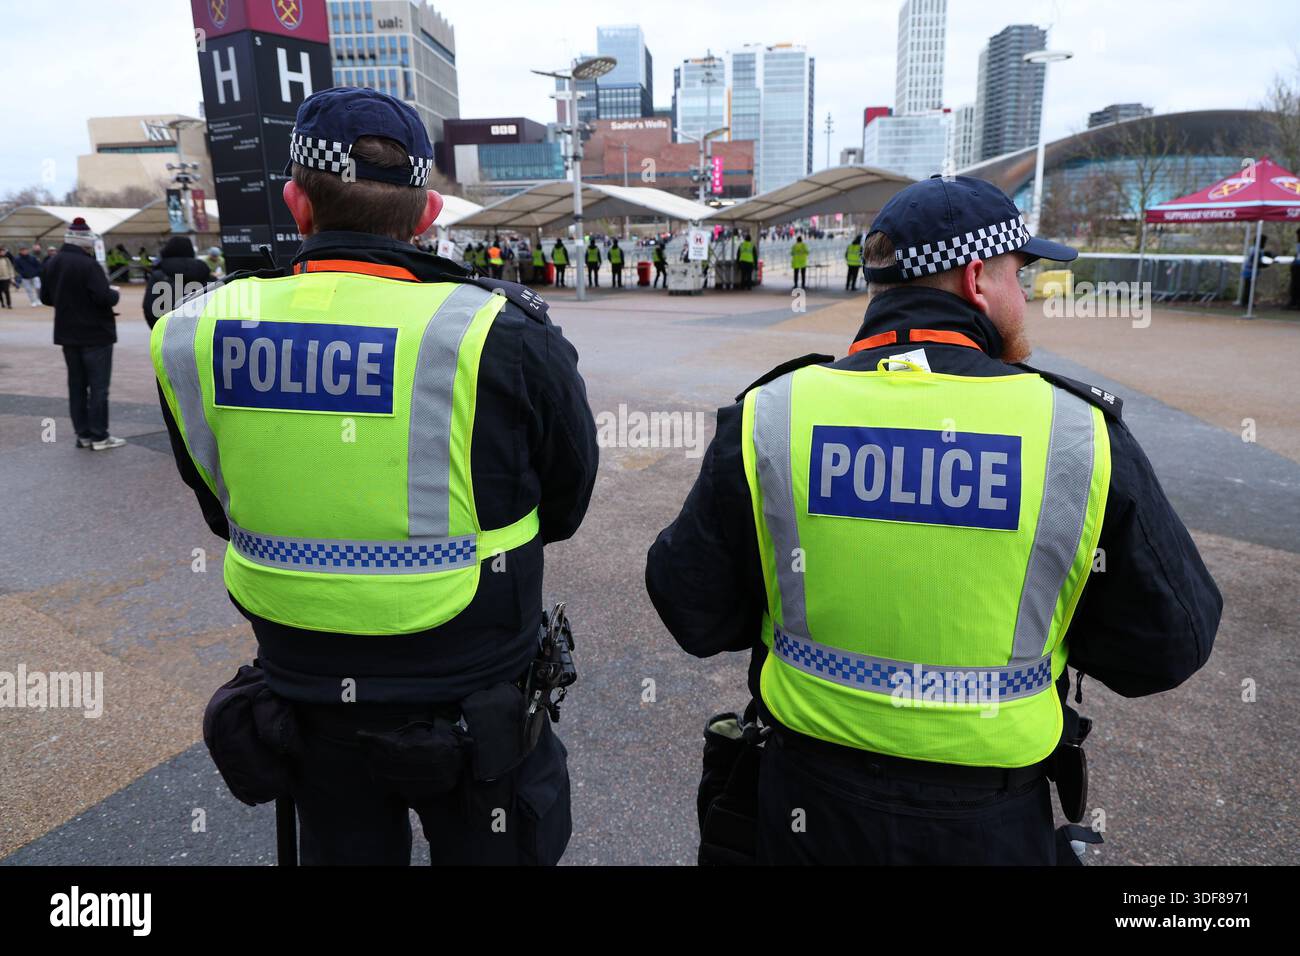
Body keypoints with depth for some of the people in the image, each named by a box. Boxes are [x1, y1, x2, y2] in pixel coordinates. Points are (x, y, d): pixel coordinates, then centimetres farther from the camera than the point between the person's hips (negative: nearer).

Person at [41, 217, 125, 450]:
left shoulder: (50, 264, 7)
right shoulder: (88, 265, -18)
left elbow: (46, 298, 14)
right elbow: (105, 298, -24)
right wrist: (114, 292, -4)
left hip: (67, 334, 7)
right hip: (95, 334, -7)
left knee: (77, 384, 12)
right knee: (98, 386, -2)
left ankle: (82, 434, 16)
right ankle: (99, 437, 0)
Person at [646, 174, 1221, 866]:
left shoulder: (768, 419, -14)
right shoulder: (1084, 436, -16)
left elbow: (692, 613, -7)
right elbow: (1170, 648, -5)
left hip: (810, 809, 1)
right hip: (991, 830, 0)